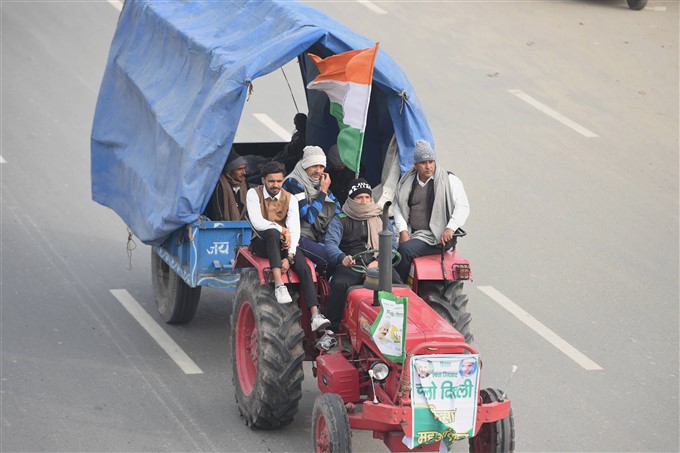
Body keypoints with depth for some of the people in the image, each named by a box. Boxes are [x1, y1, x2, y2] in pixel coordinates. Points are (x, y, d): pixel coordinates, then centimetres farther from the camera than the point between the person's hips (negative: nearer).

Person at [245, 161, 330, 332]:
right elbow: (257, 223, -17)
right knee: (272, 233, -38)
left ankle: (315, 316, -36)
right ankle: (279, 285, -47)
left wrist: (289, 256, -23)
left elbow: (295, 230, -9)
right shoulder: (254, 194, -2)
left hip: (283, 243, 3)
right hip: (262, 243, -2)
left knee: (304, 267, -24)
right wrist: (282, 230, -18)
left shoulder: (290, 199, 2)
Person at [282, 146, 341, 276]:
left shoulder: (318, 182, 13)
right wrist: (323, 192, -13)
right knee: (328, 258, -26)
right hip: (298, 237, -8)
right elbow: (309, 216, -19)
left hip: (317, 237, 8)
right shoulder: (292, 182, -12)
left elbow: (337, 210, 17)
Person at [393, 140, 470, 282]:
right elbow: (398, 207, 16)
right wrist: (403, 231, 0)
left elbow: (463, 207, -5)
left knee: (405, 250, -30)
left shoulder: (449, 180, 1)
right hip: (412, 234, 5)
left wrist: (450, 228, -18)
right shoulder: (407, 182, 15)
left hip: (436, 237, -5)